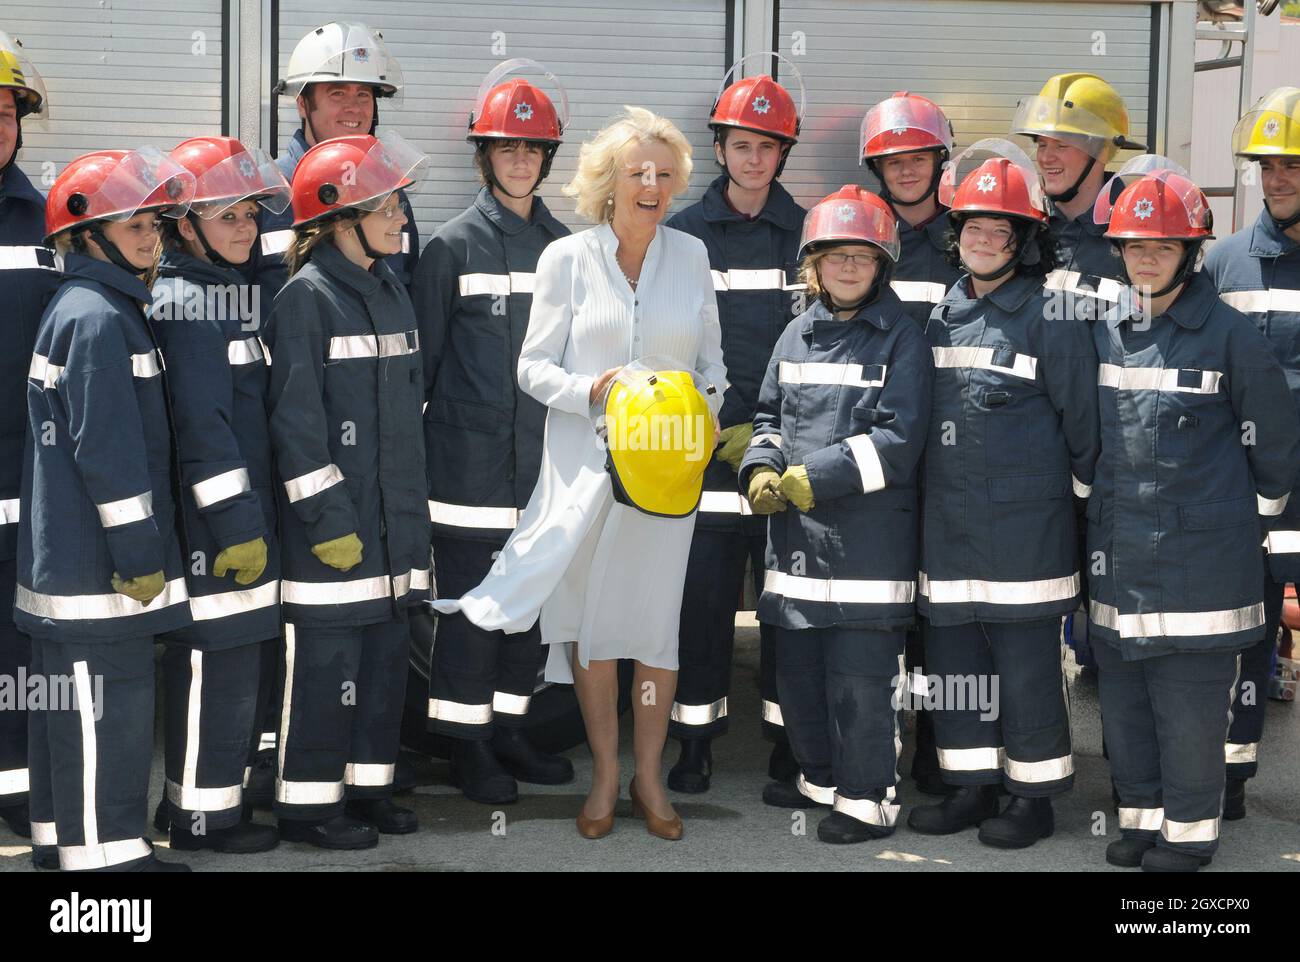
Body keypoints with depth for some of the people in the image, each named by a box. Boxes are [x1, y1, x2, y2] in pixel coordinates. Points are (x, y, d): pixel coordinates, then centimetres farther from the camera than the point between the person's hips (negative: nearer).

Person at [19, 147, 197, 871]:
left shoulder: (113, 310, 16)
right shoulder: (98, 320, -15)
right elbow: (107, 450, -20)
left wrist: (142, 549, 22)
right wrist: (139, 554, -17)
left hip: (77, 560, 10)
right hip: (96, 567, -10)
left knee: (83, 705, 15)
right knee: (106, 706, -4)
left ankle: (81, 839, 23)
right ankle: (106, 850, 3)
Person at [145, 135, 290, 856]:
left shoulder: (232, 289, 16)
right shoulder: (187, 300, -14)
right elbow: (200, 423, -20)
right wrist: (235, 521, -21)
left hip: (246, 516, 10)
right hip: (211, 524, -10)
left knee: (232, 668, 15)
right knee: (215, 667, -2)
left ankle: (214, 800, 25)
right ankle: (202, 816, 8)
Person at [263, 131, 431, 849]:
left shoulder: (390, 291, 14)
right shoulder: (306, 298, -12)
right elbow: (295, 420, -16)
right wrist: (327, 519, -18)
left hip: (394, 519, 8)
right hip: (333, 522, -8)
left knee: (385, 655, 13)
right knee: (326, 662, -2)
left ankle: (367, 784, 24)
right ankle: (308, 801, 9)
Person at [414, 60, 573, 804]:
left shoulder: (566, 247, 10)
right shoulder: (453, 247, -2)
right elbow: (425, 353, 0)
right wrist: (410, 447, -2)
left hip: (544, 456, 4)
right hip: (471, 456, -4)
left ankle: (510, 729, 22)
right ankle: (469, 745, 10)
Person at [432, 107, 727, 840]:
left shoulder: (691, 256, 6)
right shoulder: (568, 258, -1)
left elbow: (712, 363, 12)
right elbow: (534, 367, 0)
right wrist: (591, 390, -18)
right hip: (585, 463, -1)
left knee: (657, 618, 4)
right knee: (590, 618, 5)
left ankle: (649, 774, 18)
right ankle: (605, 773, 19)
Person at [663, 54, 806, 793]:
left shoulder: (809, 234, 6)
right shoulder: (683, 235, 7)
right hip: (706, 454, 0)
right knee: (704, 594, 1)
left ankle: (789, 734, 14)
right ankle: (697, 737, 12)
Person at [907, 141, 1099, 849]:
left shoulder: (1049, 317, -7)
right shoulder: (940, 314, 12)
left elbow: (1080, 414, -3)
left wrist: (1081, 490, 1)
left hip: (1024, 525, -6)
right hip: (947, 521, 6)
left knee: (1025, 658, 0)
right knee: (953, 653, 10)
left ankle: (1034, 795, 12)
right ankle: (972, 786, 22)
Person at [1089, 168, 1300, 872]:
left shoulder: (1229, 336, -8)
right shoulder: (1105, 335, 8)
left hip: (1200, 561, -5)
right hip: (1118, 557, 5)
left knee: (1190, 706, 0)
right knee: (1123, 700, 13)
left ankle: (1188, 832, 14)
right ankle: (1142, 815, 27)